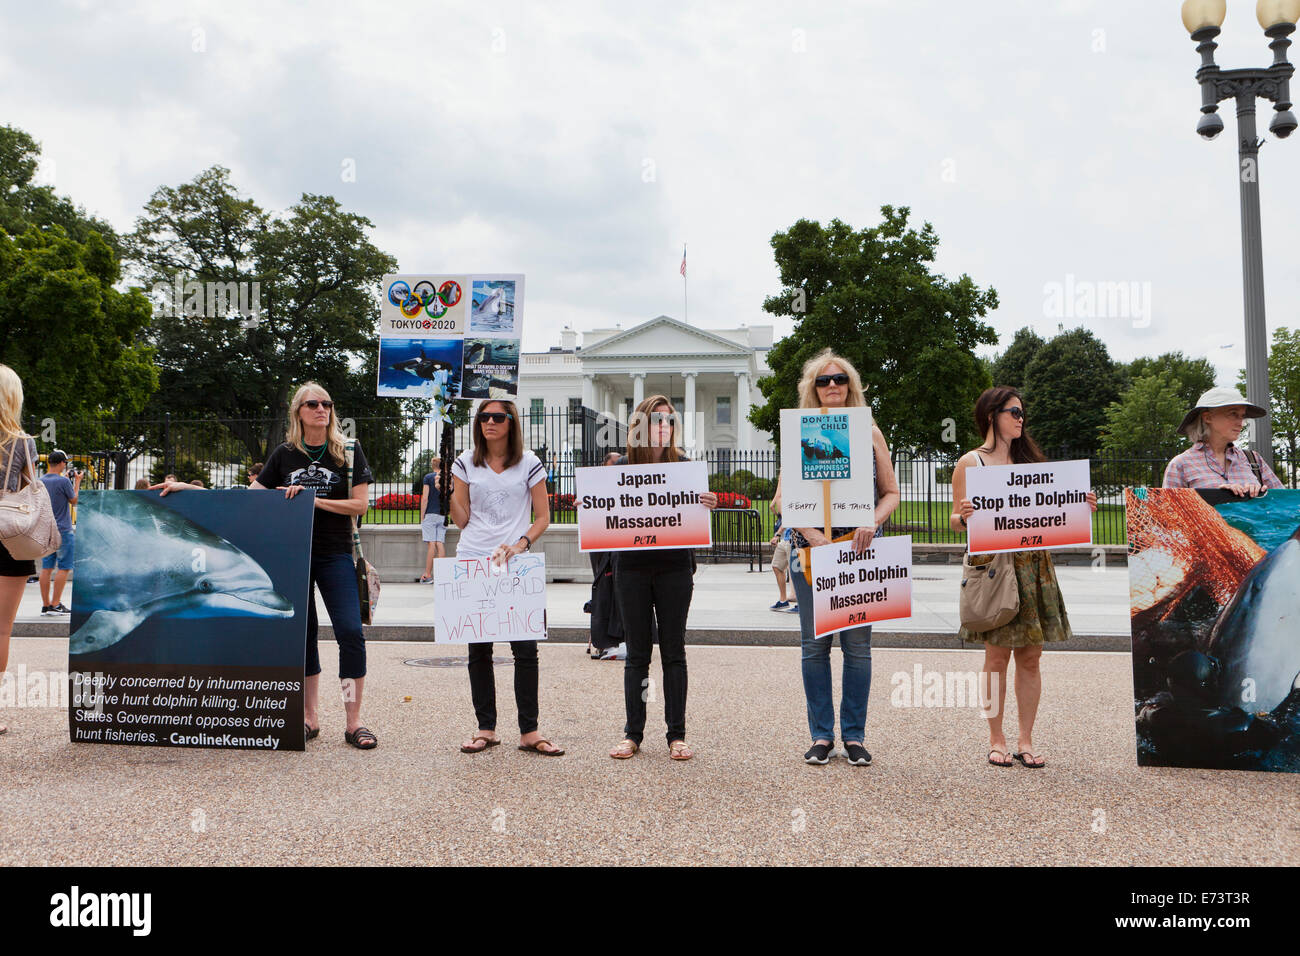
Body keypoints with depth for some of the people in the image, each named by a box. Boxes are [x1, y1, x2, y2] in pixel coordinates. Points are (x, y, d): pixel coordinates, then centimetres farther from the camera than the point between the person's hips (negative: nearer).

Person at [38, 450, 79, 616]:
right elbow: (74, 500, -2)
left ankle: (45, 605, 9)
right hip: (63, 530, -7)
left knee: (46, 568, 7)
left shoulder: (40, 481, 6)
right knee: (63, 567, -1)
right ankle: (55, 604, -3)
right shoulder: (63, 481, -13)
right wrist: (77, 482, 9)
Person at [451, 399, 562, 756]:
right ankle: (485, 728, 15)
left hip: (516, 565, -1)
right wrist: (448, 490, -9)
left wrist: (519, 545, -11)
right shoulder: (466, 462, 9)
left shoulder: (529, 464, 4)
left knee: (525, 648, -5)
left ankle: (529, 732, 4)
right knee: (478, 650, 5)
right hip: (472, 561, 2)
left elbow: (543, 517, 4)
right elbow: (461, 520, 7)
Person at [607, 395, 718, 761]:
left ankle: (677, 735, 12)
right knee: (637, 652, 6)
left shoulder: (683, 465, 1)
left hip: (674, 566, 0)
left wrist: (709, 505, -19)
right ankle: (632, 733, 14)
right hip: (632, 565, 0)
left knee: (674, 651, 5)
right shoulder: (622, 466, 1)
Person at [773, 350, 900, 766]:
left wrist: (872, 522, -9)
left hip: (859, 551, 1)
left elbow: (891, 492, 11)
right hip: (810, 549, 0)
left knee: (857, 644, 2)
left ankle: (854, 736, 14)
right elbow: (783, 498, 2)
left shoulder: (868, 431, 9)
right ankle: (821, 735, 14)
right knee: (815, 643, 3)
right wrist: (814, 535, -12)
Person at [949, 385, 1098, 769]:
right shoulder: (971, 462, 2)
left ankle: (1025, 741, 11)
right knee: (997, 655, -2)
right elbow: (955, 522, 0)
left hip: (1033, 564, 5)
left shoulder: (1027, 458, 17)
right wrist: (964, 515, -21)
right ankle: (996, 740, 10)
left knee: (1031, 655, 3)